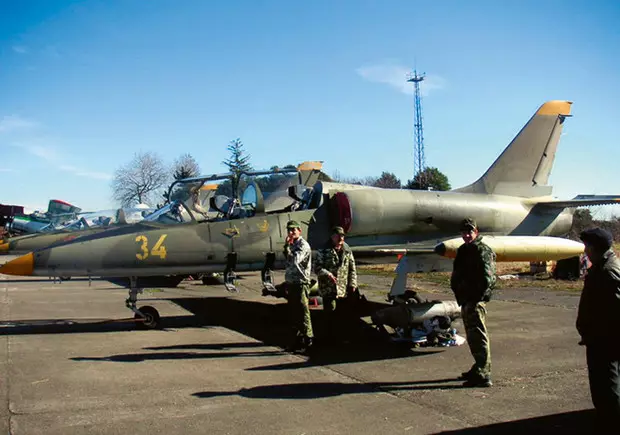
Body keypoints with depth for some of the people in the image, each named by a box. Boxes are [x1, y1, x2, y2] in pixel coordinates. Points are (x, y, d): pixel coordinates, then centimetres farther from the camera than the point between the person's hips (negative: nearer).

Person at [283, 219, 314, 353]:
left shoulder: (303, 245, -12)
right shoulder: (292, 245, 16)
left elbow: (294, 260, -27)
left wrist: (287, 246, -20)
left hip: (301, 283, -9)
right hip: (291, 283, 9)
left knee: (303, 313, -4)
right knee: (294, 313, 15)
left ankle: (307, 341, 3)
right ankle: (298, 338, 27)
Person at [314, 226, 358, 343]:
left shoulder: (347, 251, 9)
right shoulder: (323, 251, -4)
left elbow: (352, 269, 13)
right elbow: (317, 267, -7)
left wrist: (353, 283, 5)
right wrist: (327, 274, -23)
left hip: (344, 290, 4)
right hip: (329, 289, -4)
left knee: (345, 315, 11)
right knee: (330, 314, -2)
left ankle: (343, 336, 25)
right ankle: (331, 337, 10)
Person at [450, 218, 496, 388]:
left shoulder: (482, 251, -12)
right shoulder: (463, 251, 17)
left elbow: (487, 278, -19)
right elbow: (457, 276, 25)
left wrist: (476, 298, -20)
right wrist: (459, 294, 15)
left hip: (476, 300, -10)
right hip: (466, 300, 10)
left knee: (478, 335, -10)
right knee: (472, 335, 18)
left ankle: (483, 375, -7)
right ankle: (479, 368, 31)